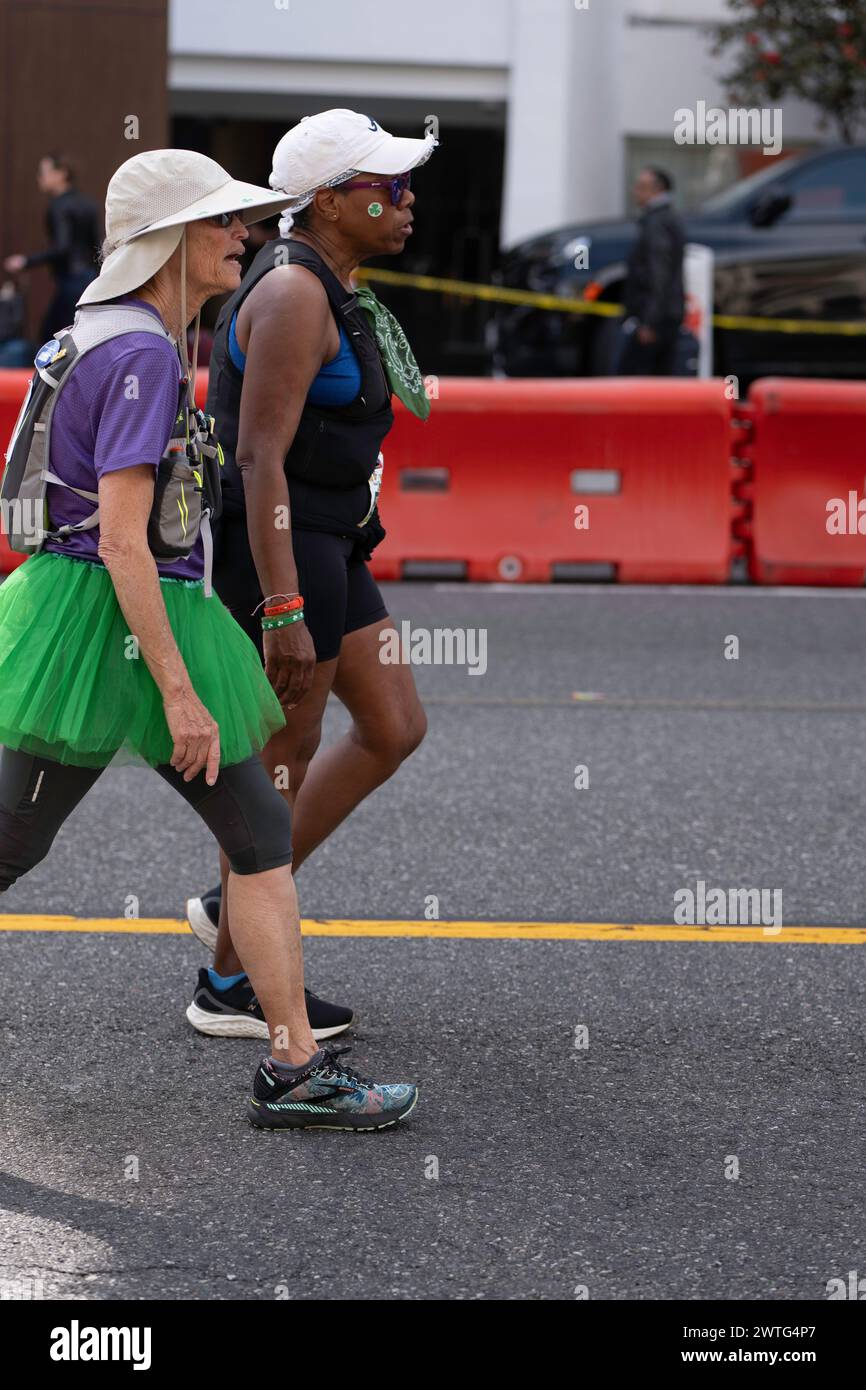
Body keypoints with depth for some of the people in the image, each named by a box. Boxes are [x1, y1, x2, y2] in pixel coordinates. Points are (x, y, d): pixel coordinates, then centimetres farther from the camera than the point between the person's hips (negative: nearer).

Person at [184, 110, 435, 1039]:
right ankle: (232, 983, 13)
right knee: (285, 762, 0)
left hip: (320, 544, 10)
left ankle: (234, 904, 21)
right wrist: (284, 613, -27)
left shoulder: (325, 289, 13)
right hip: (279, 551, -10)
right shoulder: (295, 295, -19)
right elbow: (258, 457, -24)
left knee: (395, 728, 13)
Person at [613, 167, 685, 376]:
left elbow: (658, 278, -20)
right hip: (670, 318, 10)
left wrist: (649, 323, -23)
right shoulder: (672, 221, 19)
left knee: (624, 379, -9)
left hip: (648, 319, -10)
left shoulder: (656, 224, -13)